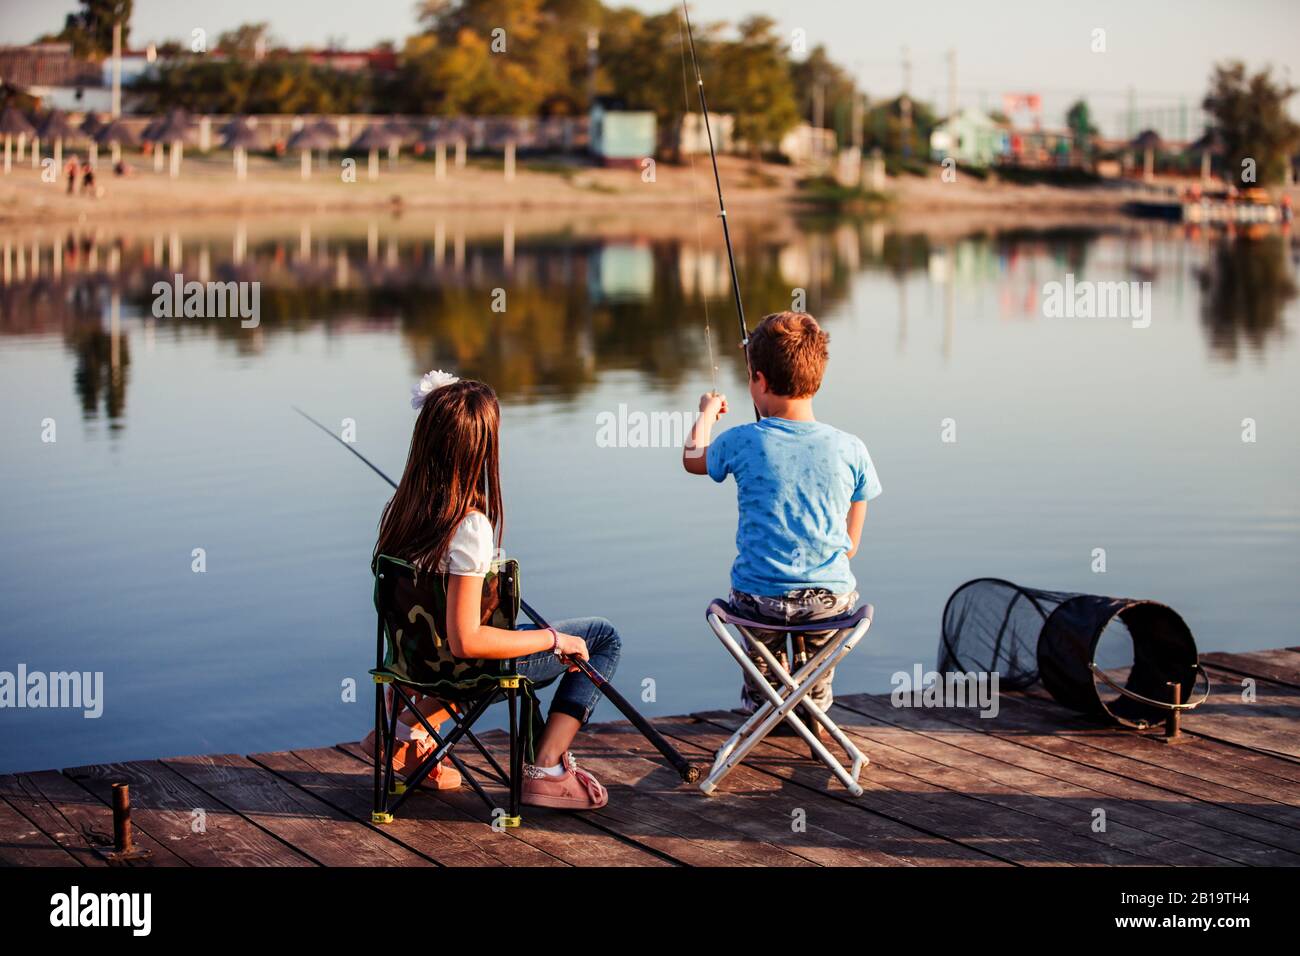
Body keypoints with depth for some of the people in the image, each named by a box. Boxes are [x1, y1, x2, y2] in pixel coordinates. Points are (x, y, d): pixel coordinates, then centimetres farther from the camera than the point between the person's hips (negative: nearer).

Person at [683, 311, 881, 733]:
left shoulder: (742, 442, -10)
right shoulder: (851, 449, -7)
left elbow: (693, 458, 15)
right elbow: (851, 543, 3)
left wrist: (707, 412, 33)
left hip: (760, 600, 0)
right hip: (832, 601, 1)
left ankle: (764, 706, 44)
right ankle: (816, 708, 43)